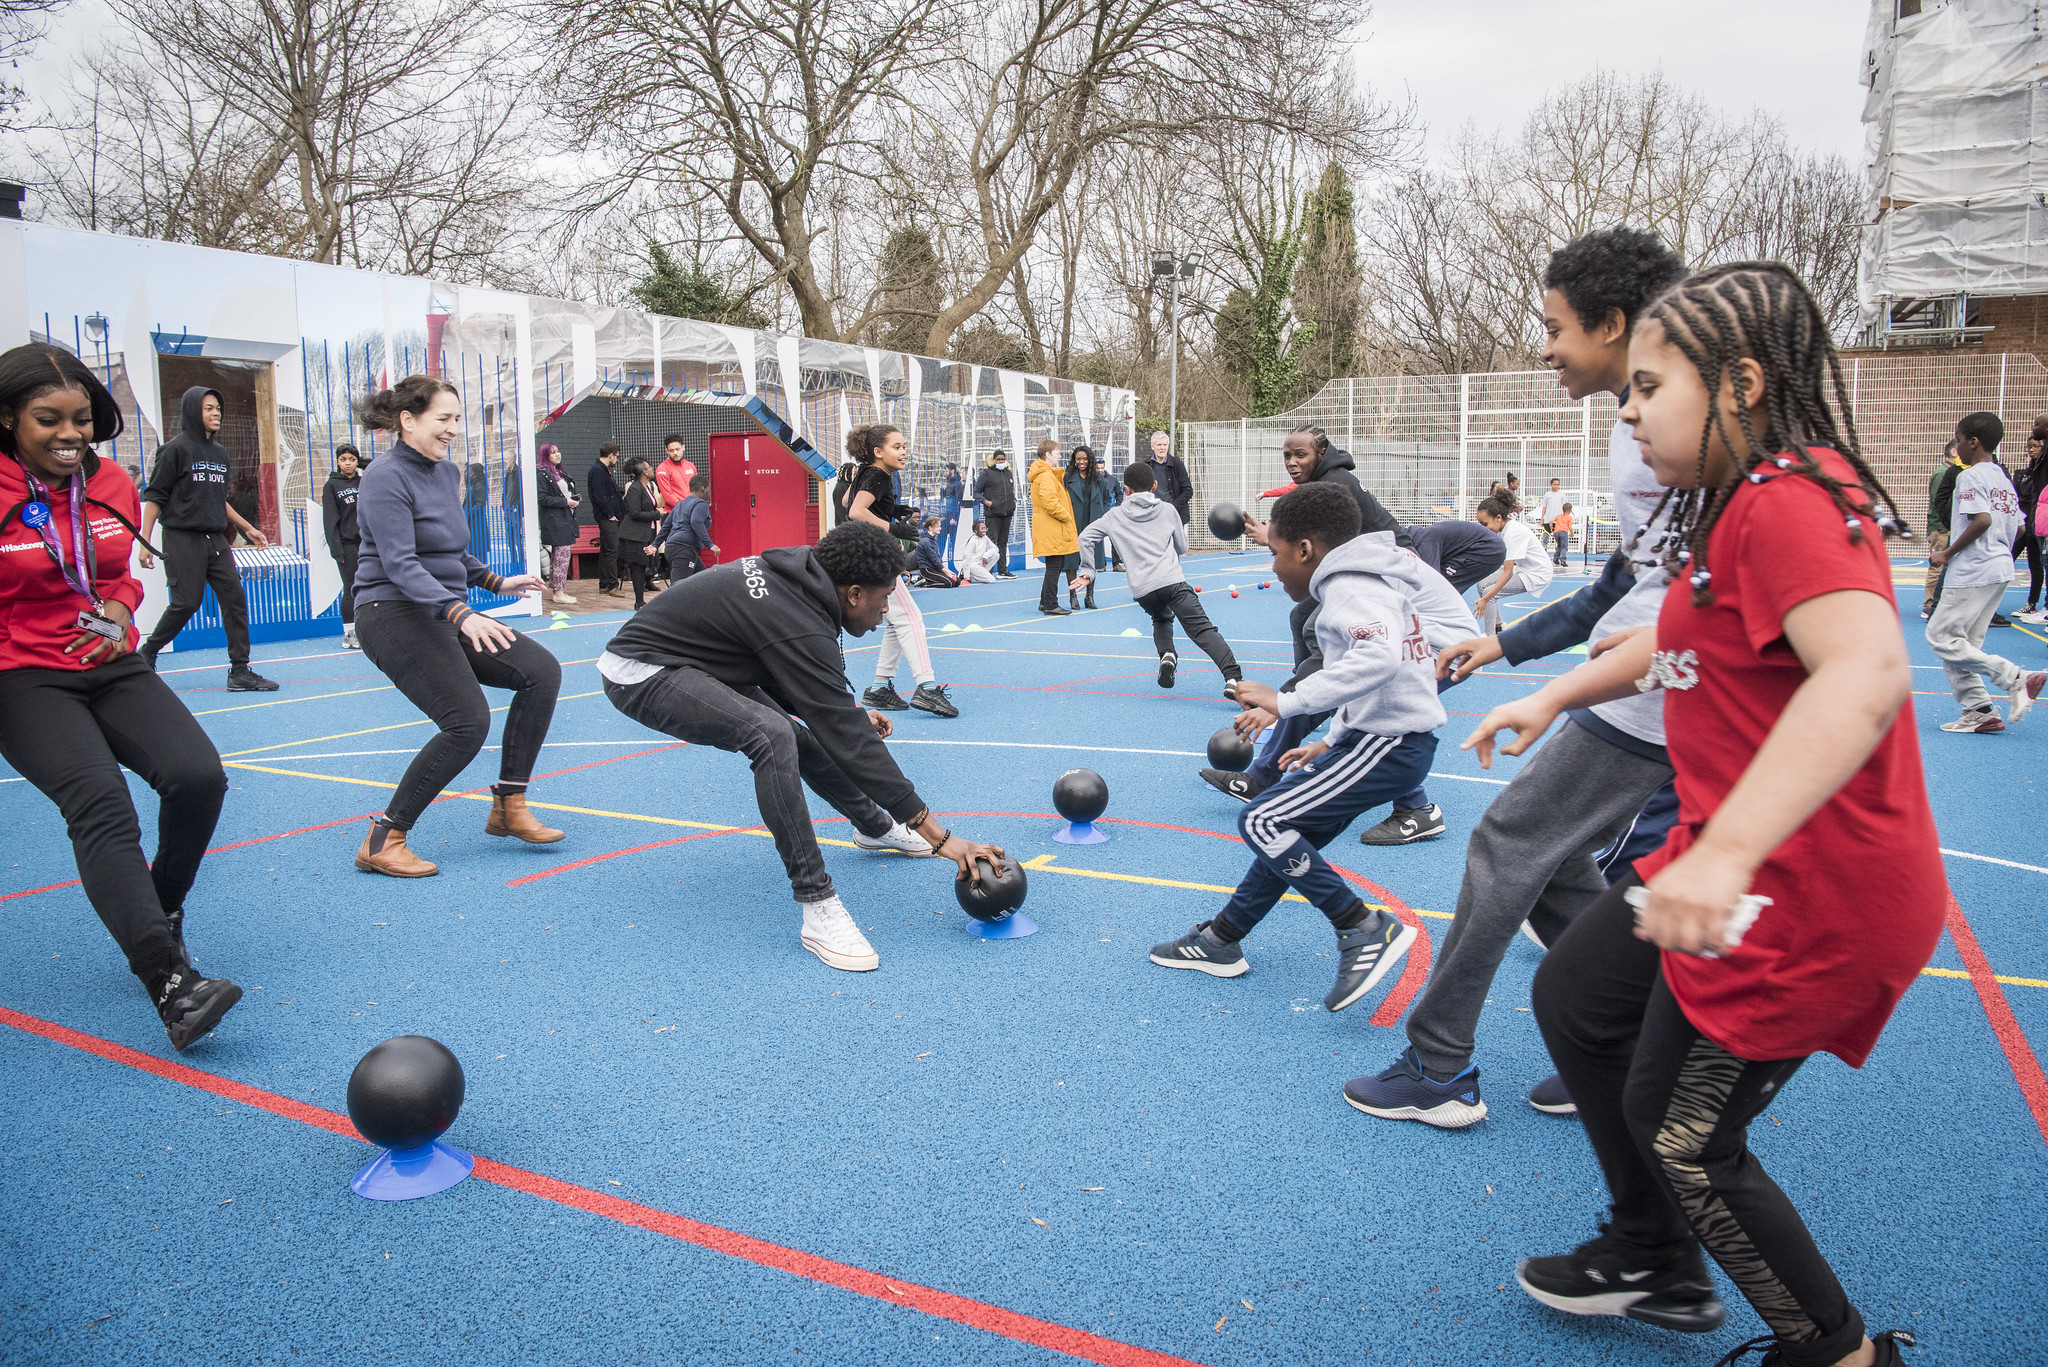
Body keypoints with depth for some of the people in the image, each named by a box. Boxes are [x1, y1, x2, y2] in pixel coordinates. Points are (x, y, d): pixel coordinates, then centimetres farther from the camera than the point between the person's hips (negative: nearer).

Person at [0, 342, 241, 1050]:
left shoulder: (113, 487, 6)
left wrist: (119, 607, 1)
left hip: (113, 667, 5)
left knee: (198, 776, -19)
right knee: (101, 805, -27)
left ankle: (160, 921, 8)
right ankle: (170, 984, -32)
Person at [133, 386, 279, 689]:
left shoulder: (219, 452, 15)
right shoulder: (176, 449, -5)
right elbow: (154, 496, -6)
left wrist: (248, 528, 23)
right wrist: (144, 542, -12)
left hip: (216, 539, 6)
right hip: (182, 539, -6)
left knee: (235, 599, -2)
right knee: (186, 603, -7)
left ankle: (240, 672, 1)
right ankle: (145, 655, 15)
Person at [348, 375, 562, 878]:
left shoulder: (447, 472, 13)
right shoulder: (386, 478, -13)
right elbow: (400, 565, -24)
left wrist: (497, 582, 14)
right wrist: (461, 613, -35)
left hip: (444, 614, 8)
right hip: (395, 616, -8)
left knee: (541, 670, -7)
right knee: (467, 721, -21)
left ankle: (509, 804, 1)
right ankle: (383, 841, -9)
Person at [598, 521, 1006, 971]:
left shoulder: (796, 576, -2)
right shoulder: (800, 626, -28)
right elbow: (850, 741, -28)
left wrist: (846, 711, 14)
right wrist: (939, 836, -26)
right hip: (641, 675, -10)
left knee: (802, 729, 19)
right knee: (773, 735, -32)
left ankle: (875, 827, 42)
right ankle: (818, 909, -27)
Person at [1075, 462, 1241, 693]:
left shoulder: (1116, 515, 16)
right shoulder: (1168, 511, 16)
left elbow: (1086, 537, 14)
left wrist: (1088, 570, 22)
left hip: (1142, 590, 2)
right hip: (1172, 580, -2)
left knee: (1161, 618, 32)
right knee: (1202, 629, -9)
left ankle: (1167, 655, 5)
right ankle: (1233, 677, -26)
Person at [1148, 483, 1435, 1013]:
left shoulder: (1350, 587, -16)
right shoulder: (1364, 583, 17)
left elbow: (1377, 661, -35)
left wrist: (1285, 701, -32)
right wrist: (1330, 744, 22)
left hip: (1387, 744, -11)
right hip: (1386, 735, 11)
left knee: (1261, 820, -12)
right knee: (1288, 832, 17)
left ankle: (1365, 929, -7)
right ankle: (1221, 940, 28)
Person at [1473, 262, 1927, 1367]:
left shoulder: (1787, 501, -23)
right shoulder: (1744, 501, 10)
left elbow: (1867, 668, -40)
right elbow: (1683, 638, 27)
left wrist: (1726, 852, -48)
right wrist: (1556, 694, 21)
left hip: (1810, 895, -10)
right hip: (1732, 859, 10)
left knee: (1681, 1131, 2)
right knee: (1572, 998, 19)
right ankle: (1657, 1266, 38)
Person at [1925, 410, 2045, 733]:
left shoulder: (1970, 476, -10)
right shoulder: (2003, 478, 17)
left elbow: (1982, 519, -23)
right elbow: (2017, 527, 17)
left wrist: (1948, 553, -14)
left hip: (1973, 572, -9)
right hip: (2001, 567, 9)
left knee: (1941, 636, -7)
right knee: (1963, 643, 10)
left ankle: (2016, 678, -12)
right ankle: (1978, 712, 7)